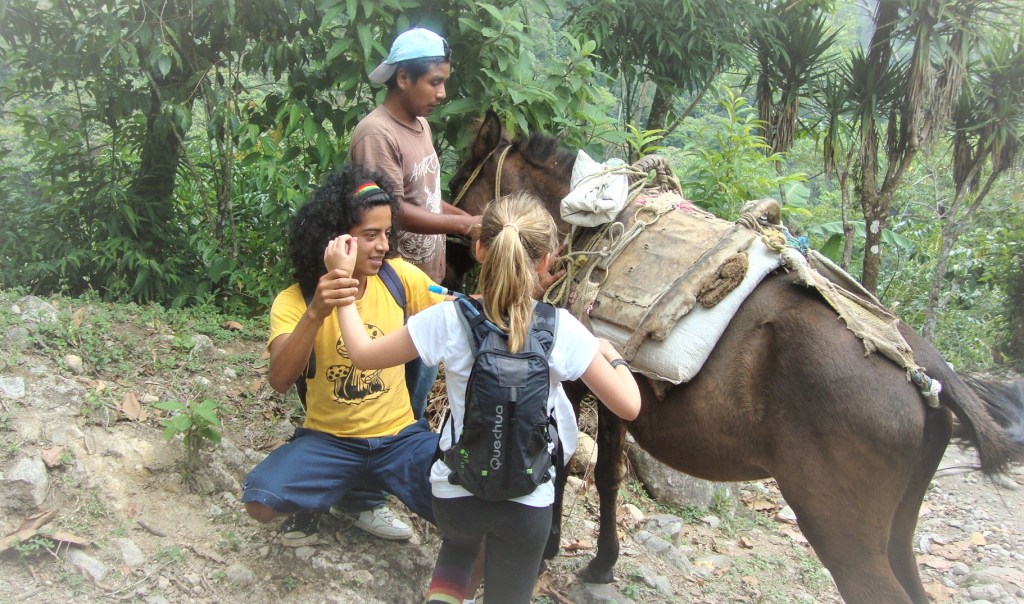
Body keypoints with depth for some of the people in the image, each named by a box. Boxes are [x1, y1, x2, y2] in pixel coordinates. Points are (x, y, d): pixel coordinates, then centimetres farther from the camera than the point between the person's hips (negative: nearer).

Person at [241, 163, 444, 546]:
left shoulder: (399, 277, -4)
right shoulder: (294, 302, -11)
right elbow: (280, 380, -26)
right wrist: (315, 314, -41)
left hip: (400, 437, 1)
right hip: (328, 440, -1)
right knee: (261, 500, -26)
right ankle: (315, 501, 10)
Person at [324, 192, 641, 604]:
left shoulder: (449, 319, -16)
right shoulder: (562, 329, -16)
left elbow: (363, 355, -4)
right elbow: (628, 407, -12)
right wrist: (611, 353, 7)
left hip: (453, 493, 0)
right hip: (528, 503, 0)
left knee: (460, 541, 34)